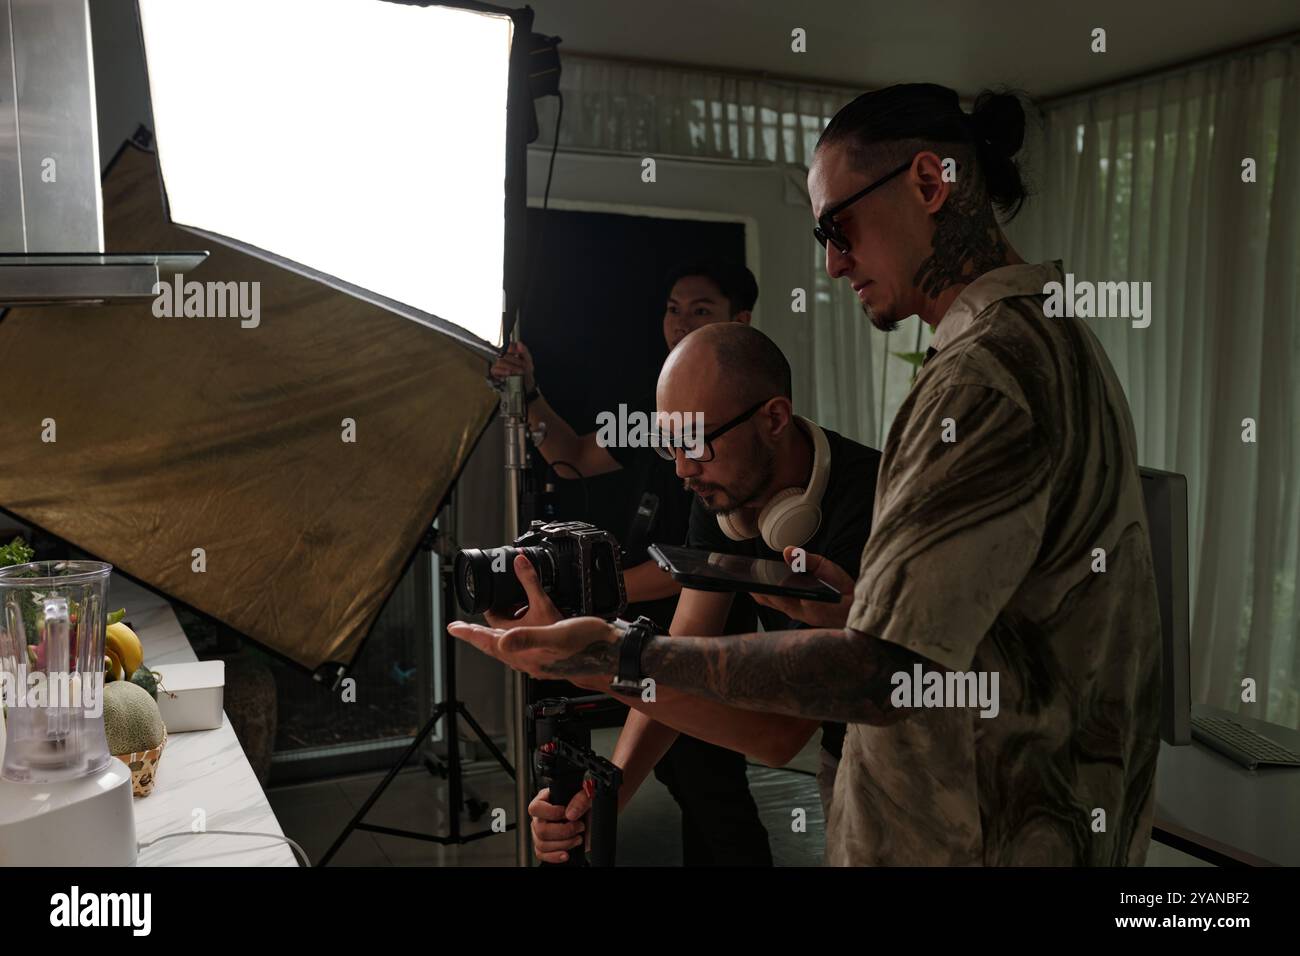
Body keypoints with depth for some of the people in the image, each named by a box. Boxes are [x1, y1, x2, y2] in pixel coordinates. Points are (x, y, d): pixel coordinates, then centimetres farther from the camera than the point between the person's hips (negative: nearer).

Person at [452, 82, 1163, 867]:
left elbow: (887, 675, -30)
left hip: (973, 840, -10)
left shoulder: (989, 367, -25)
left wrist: (627, 655, -28)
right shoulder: (1060, 339, 10)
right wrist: (853, 610, 10)